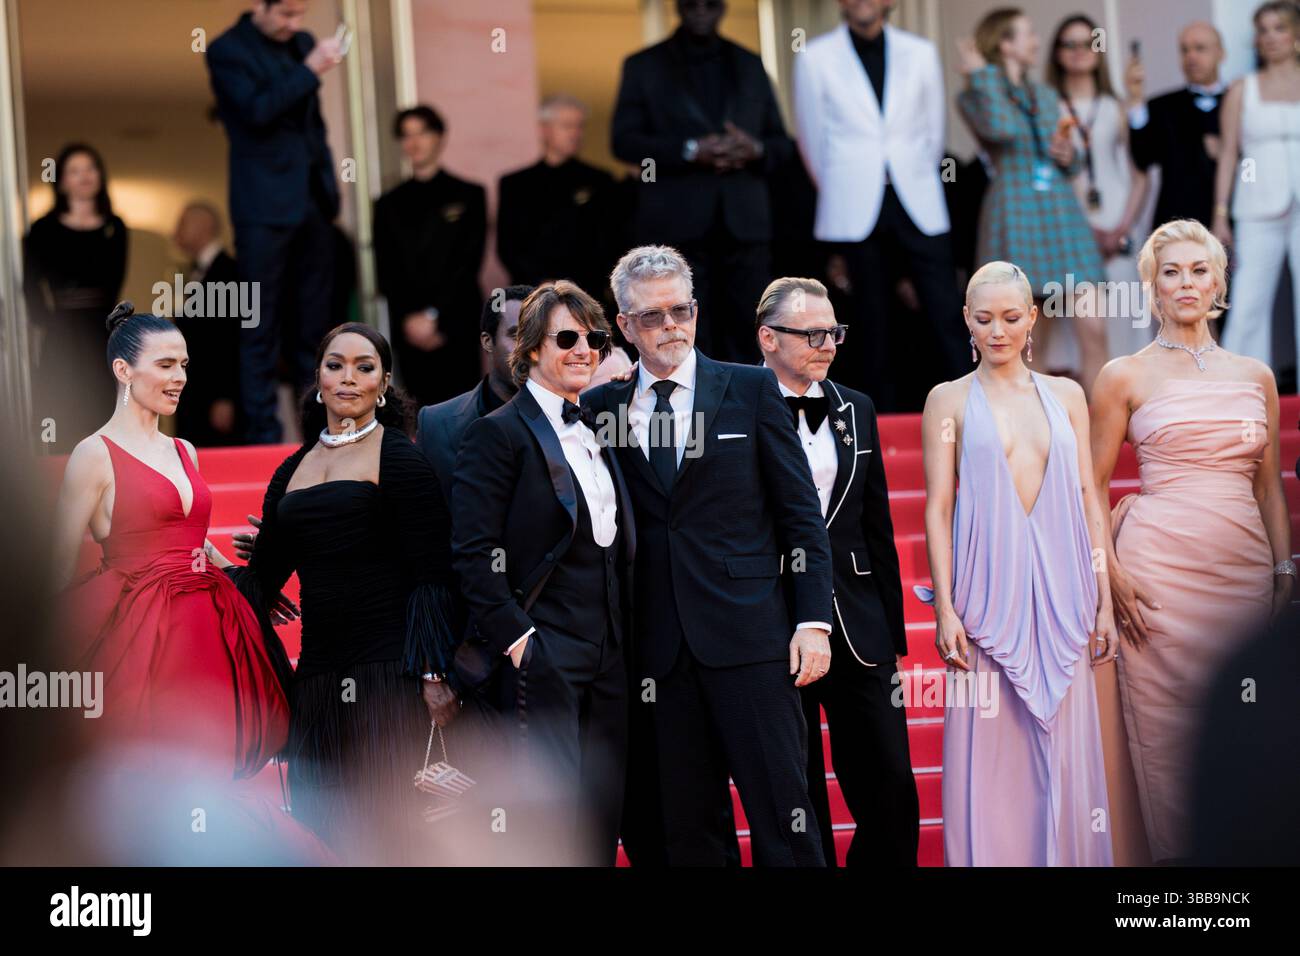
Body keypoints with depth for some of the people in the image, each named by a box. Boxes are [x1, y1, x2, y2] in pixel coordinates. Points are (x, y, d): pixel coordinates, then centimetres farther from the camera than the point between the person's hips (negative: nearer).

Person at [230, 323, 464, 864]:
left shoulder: (400, 459, -1)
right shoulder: (293, 471, 16)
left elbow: (431, 576, -6)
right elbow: (263, 576, 18)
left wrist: (435, 675, -15)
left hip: (387, 667, -6)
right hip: (317, 672, 6)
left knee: (384, 822, -10)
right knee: (319, 822, 4)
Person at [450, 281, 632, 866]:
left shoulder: (597, 431, 16)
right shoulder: (499, 433, -6)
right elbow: (474, 553, -12)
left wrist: (624, 639, 13)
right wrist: (516, 638, -16)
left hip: (608, 655, 7)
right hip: (542, 655, -7)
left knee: (602, 816, 8)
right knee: (550, 818, -8)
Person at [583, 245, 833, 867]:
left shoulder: (750, 389, 5)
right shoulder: (602, 408, 9)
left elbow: (801, 512, 3)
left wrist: (813, 620, -3)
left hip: (748, 635, -2)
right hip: (659, 647, 2)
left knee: (781, 811, -4)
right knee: (686, 827, 6)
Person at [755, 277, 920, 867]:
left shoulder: (857, 411, 11)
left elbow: (878, 530, 14)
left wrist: (892, 635, 12)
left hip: (857, 631, 4)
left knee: (894, 794, 2)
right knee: (795, 805, 5)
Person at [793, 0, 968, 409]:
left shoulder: (920, 53, 7)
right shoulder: (815, 58, 1)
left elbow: (933, 130, 13)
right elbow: (812, 140, 8)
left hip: (918, 206, 1)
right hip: (855, 213, -1)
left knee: (947, 313, -5)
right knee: (871, 325, 4)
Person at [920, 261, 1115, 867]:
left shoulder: (1065, 396, 11)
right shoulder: (949, 400, 4)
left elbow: (1089, 501, 10)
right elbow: (938, 508, -1)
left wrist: (1104, 601, 5)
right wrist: (945, 608, -9)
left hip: (1058, 589, 2)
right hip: (987, 583, -2)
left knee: (1063, 747, 4)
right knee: (987, 753, -2)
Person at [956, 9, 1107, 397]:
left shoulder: (1046, 95, 19)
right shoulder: (974, 96, 1)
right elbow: (1001, 128, -21)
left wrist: (1069, 156, 1)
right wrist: (982, 74, -11)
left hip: (1061, 214, 5)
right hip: (1015, 217, -5)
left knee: (1093, 330, -7)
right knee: (1025, 346, 1)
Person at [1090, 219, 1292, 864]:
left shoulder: (1255, 377, 13)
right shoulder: (1126, 377, 4)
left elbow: (1269, 485, 16)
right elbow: (1091, 486, 5)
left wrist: (1285, 571, 8)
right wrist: (1111, 572, -6)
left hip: (1246, 566, 3)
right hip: (1161, 568, -3)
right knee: (1167, 733, -4)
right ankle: (1174, 856, 5)